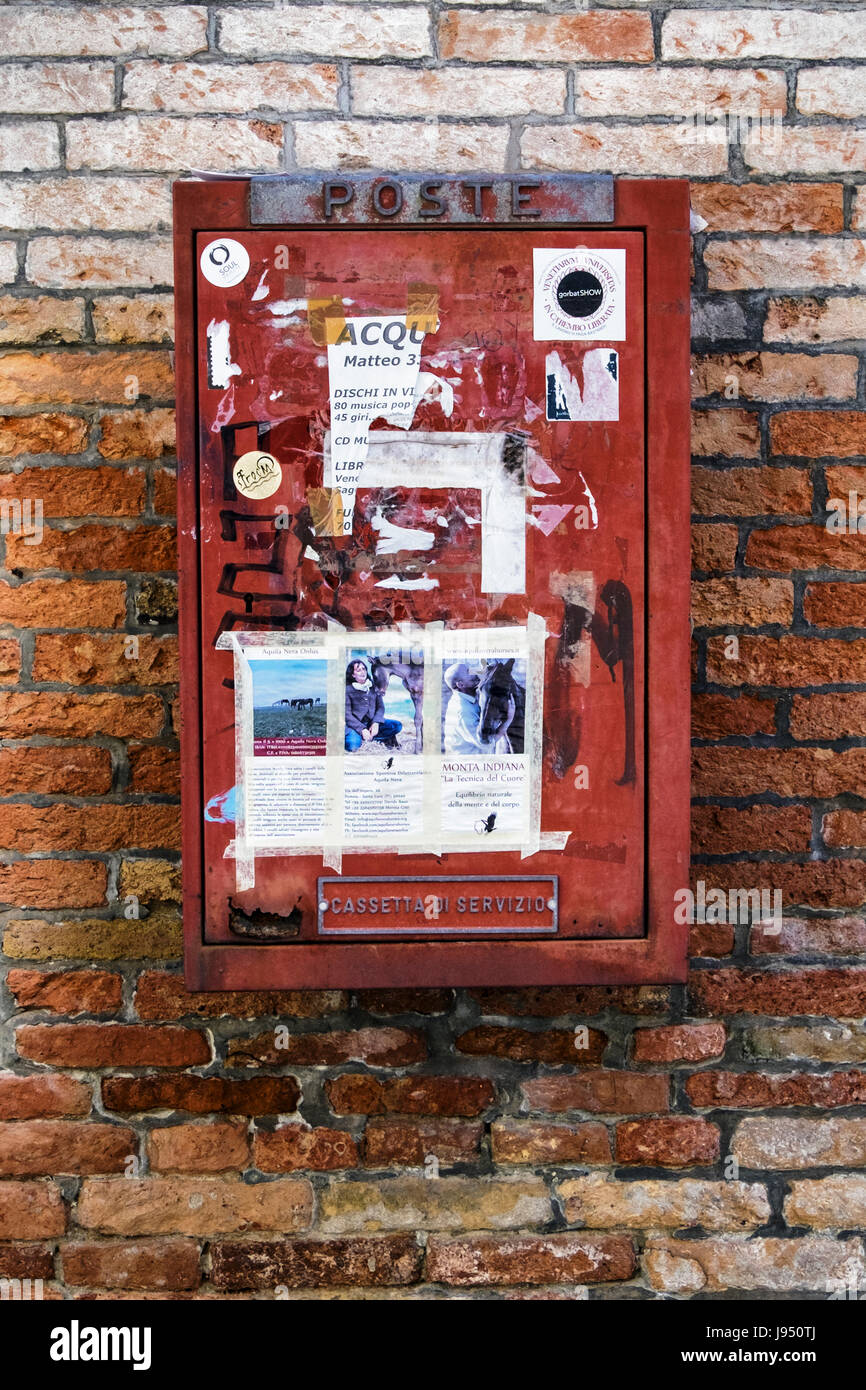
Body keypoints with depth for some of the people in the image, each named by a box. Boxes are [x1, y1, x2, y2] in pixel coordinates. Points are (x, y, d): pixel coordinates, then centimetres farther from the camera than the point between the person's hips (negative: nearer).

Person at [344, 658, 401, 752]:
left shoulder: (373, 687, 7)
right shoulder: (348, 690, -7)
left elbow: (381, 707, 7)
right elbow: (347, 715, -10)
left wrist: (376, 723, -14)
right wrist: (362, 729, -22)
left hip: (372, 723, 5)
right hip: (355, 725, -5)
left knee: (397, 725, -14)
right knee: (353, 746, -35)